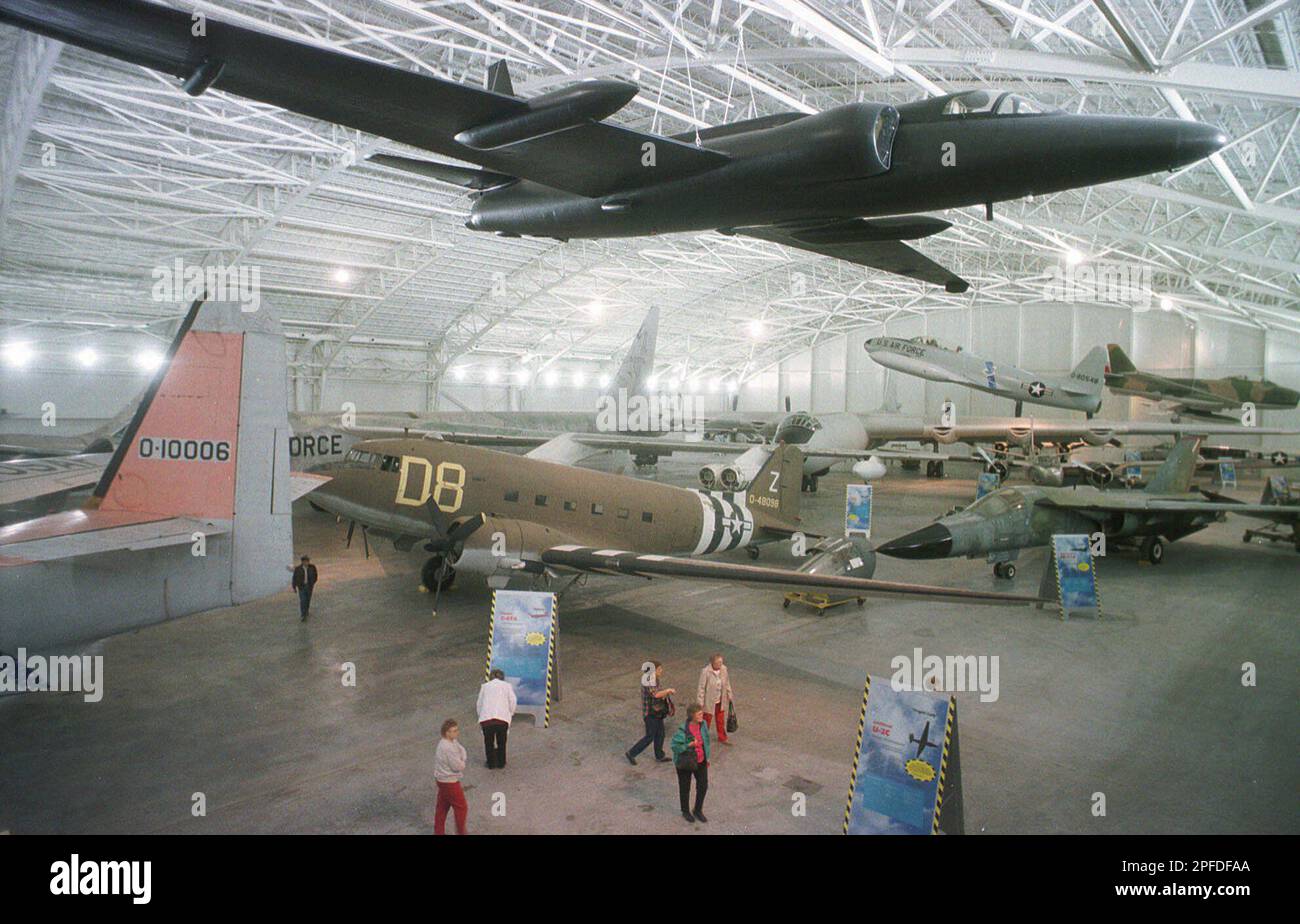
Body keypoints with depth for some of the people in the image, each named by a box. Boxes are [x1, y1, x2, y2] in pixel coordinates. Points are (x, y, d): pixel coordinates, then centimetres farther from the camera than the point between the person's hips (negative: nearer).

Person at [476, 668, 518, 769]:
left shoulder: (484, 686, 20)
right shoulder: (507, 686, 17)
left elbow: (479, 703, 16)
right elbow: (513, 701, 9)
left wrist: (480, 717, 24)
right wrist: (510, 714, 21)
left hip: (486, 717, 0)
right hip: (502, 717, 0)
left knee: (489, 742, 16)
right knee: (501, 742, 17)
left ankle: (491, 764, 22)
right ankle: (501, 763, 25)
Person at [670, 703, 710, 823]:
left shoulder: (703, 724, -8)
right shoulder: (682, 729, -26)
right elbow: (675, 746, -21)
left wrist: (707, 757, 13)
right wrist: (689, 745, -32)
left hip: (701, 761, 5)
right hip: (685, 763, -5)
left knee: (703, 786, 11)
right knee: (685, 788, 13)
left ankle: (698, 811, 34)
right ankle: (685, 812, 37)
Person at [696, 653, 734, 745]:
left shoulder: (723, 669, -12)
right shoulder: (705, 672, -26)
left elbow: (727, 683, 5)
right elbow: (701, 688, -19)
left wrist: (729, 695, 13)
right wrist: (700, 703, -16)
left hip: (720, 701, 5)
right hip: (709, 701, -5)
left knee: (721, 720, 21)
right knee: (706, 720, 13)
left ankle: (722, 737, 42)